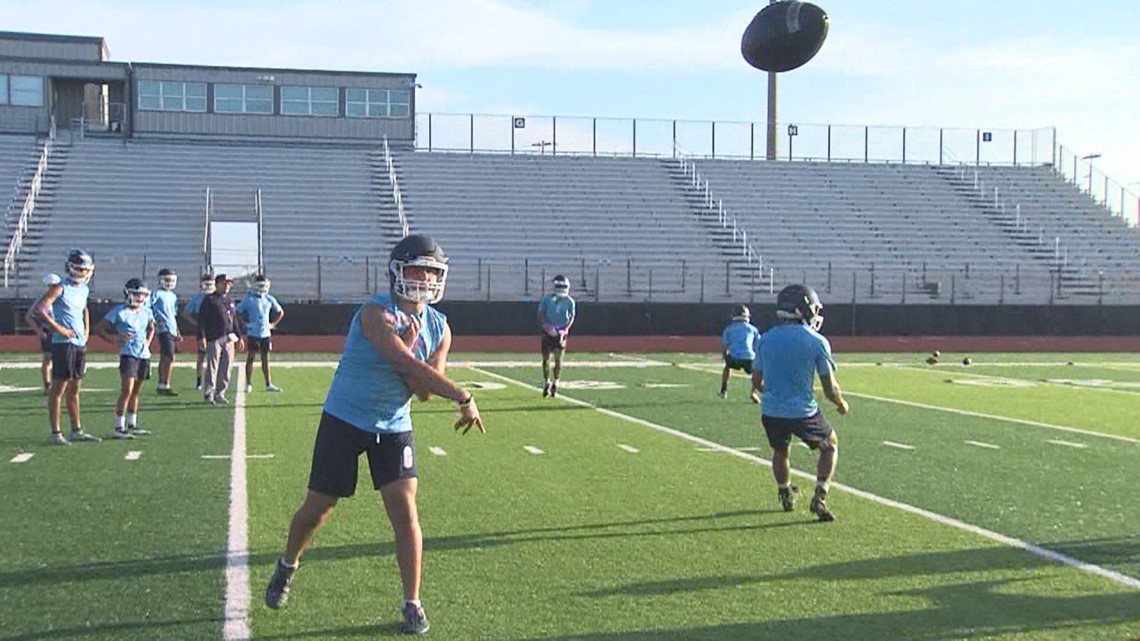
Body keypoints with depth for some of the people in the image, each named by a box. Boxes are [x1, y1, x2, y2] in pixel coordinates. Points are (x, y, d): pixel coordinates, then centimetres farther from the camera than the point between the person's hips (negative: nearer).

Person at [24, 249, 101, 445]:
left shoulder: (84, 289, 13)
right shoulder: (60, 288, -10)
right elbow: (38, 309, -19)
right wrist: (58, 328, -20)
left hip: (80, 343, 8)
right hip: (63, 343, -8)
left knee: (74, 390, 14)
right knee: (58, 388, -3)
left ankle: (77, 431, 21)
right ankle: (55, 433, 0)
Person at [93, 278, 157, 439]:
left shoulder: (146, 312, 10)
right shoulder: (119, 311, -7)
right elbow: (98, 328, -5)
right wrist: (114, 340, -13)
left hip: (144, 355, 6)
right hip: (128, 355, -6)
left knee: (136, 392, 13)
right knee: (127, 390, -14)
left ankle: (132, 426, 21)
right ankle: (119, 428, -12)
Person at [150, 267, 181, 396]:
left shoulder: (173, 296, 18)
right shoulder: (157, 293, -4)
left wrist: (177, 331, 21)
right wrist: (155, 321, -17)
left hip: (172, 330, 8)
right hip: (164, 329, -8)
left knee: (164, 357, 12)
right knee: (170, 357, -14)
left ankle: (161, 385, 17)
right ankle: (165, 386, -11)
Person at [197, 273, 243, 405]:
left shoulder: (230, 301, 20)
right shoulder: (209, 300, -2)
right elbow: (201, 319, -7)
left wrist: (239, 337, 21)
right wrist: (202, 337, -16)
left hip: (229, 339, 7)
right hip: (214, 339, -7)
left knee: (226, 369, 6)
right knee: (212, 367, -7)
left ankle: (220, 394, 13)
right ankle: (209, 394, -3)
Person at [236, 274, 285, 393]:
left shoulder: (269, 299, 7)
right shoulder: (249, 298, -5)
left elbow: (280, 312, 19)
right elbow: (238, 312, -2)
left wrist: (273, 324, 10)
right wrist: (244, 324, -7)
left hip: (266, 333, 4)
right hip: (253, 333, -4)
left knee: (265, 358, 9)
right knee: (250, 357, 1)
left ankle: (268, 384, 13)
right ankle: (248, 384, 6)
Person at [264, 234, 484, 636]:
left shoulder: (438, 328, -1)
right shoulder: (376, 314, -20)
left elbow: (422, 391, -6)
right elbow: (409, 367, -32)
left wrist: (409, 348, -22)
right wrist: (463, 398, -34)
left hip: (393, 427, 4)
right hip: (344, 421, -4)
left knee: (405, 512, -7)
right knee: (319, 507, 6)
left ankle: (413, 604, 4)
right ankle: (287, 566, 36)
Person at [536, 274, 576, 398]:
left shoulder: (569, 301, -2)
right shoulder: (547, 298, -3)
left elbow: (571, 318, 3)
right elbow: (541, 314, 0)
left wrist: (564, 330, -11)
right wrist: (547, 326, -15)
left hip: (561, 332, 0)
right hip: (548, 332, 0)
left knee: (558, 359, 2)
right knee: (546, 358, 3)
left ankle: (555, 384, 12)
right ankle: (546, 383, 17)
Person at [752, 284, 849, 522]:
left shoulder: (766, 339, 1)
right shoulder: (817, 342, -10)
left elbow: (757, 381, 8)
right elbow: (829, 389, -6)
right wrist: (842, 404, 15)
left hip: (771, 412, 3)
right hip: (804, 412, -3)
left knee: (780, 451, 30)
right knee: (830, 446, 22)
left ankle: (786, 496, 40)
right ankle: (819, 497, 10)